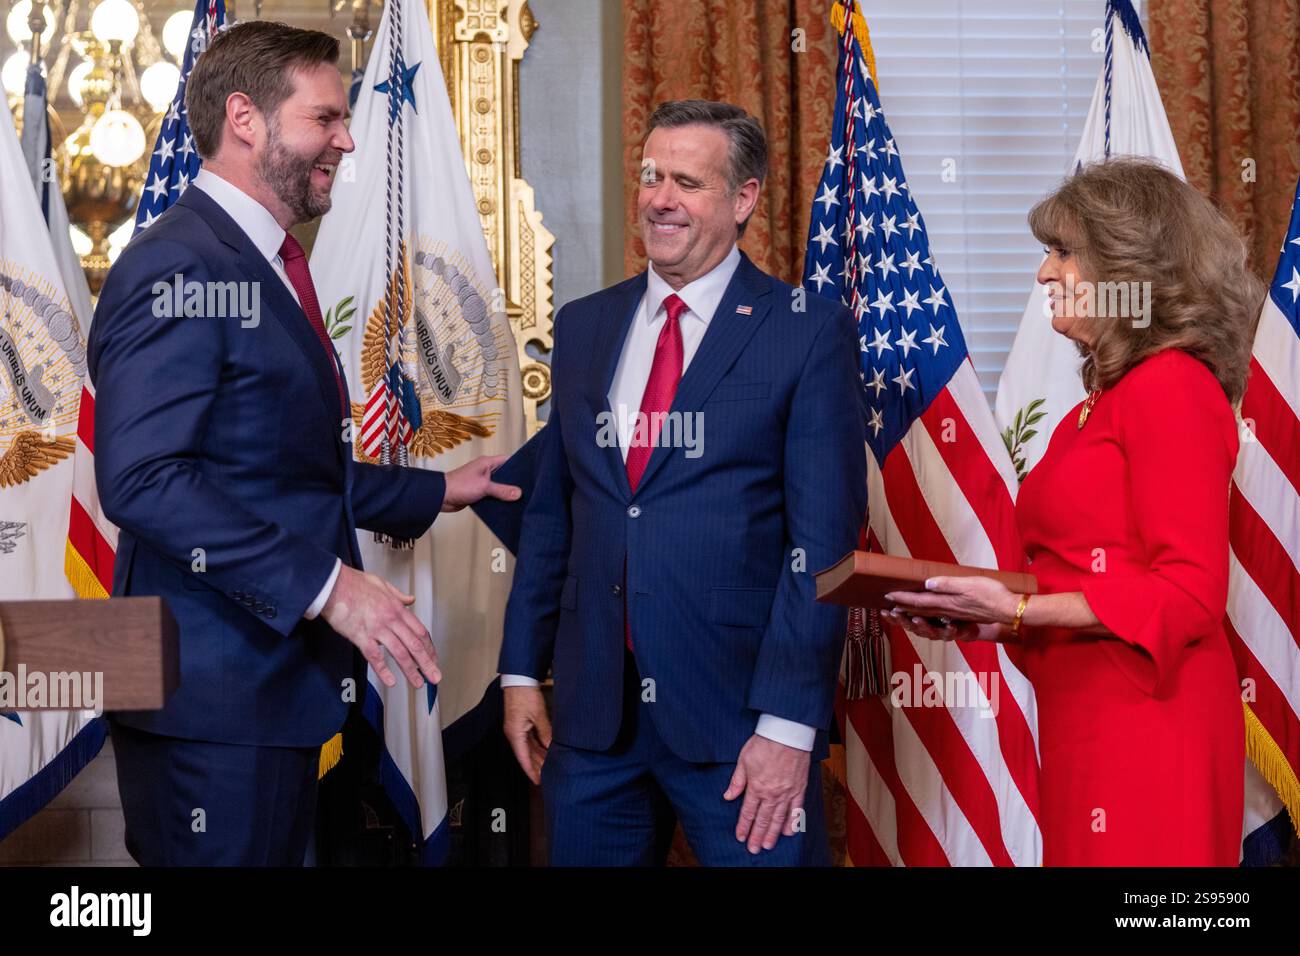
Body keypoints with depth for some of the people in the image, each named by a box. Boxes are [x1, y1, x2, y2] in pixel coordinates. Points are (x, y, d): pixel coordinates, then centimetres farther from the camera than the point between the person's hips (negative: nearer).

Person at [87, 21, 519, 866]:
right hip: (211, 697, -10)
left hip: (279, 675, 10)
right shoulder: (179, 267, -15)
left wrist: (434, 493, 27)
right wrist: (326, 583, -27)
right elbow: (143, 479, -25)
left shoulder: (269, 271, 18)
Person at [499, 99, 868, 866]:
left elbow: (824, 541, -8)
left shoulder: (809, 333, -4)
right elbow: (551, 512, 15)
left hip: (737, 715, -4)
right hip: (593, 714, 5)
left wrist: (789, 724, -13)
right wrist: (523, 669, 10)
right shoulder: (584, 327, 11)